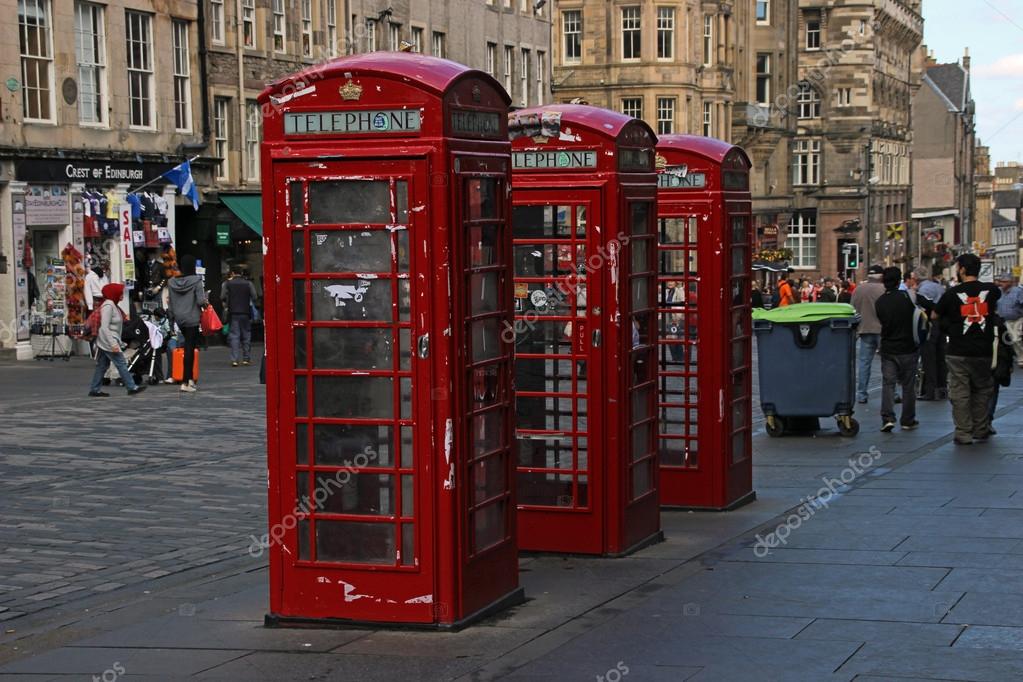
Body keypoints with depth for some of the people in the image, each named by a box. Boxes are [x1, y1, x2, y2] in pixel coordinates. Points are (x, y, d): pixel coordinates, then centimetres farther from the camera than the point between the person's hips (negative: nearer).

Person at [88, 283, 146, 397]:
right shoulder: (108, 306, -17)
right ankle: (132, 388, -4)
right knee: (121, 364, -6)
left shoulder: (112, 305, 15)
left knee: (102, 366, 10)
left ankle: (95, 390, 13)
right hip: (109, 341, -10)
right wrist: (113, 344, -26)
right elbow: (104, 327, -23)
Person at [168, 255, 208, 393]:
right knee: (190, 349, -3)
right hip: (192, 319, -5)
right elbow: (201, 301, -18)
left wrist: (173, 317, 16)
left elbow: (170, 303, 6)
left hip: (179, 319, 5)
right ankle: (185, 382, -5)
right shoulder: (196, 280, -13)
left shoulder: (172, 282, 1)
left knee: (188, 346, 20)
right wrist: (205, 303, 4)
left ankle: (190, 378, 19)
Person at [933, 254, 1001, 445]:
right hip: (984, 351, 2)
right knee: (982, 390, 17)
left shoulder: (952, 293, -8)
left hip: (958, 353, -2)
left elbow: (935, 316, 5)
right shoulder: (991, 290, -1)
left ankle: (964, 434, 2)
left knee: (960, 393, 3)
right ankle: (981, 431, 20)